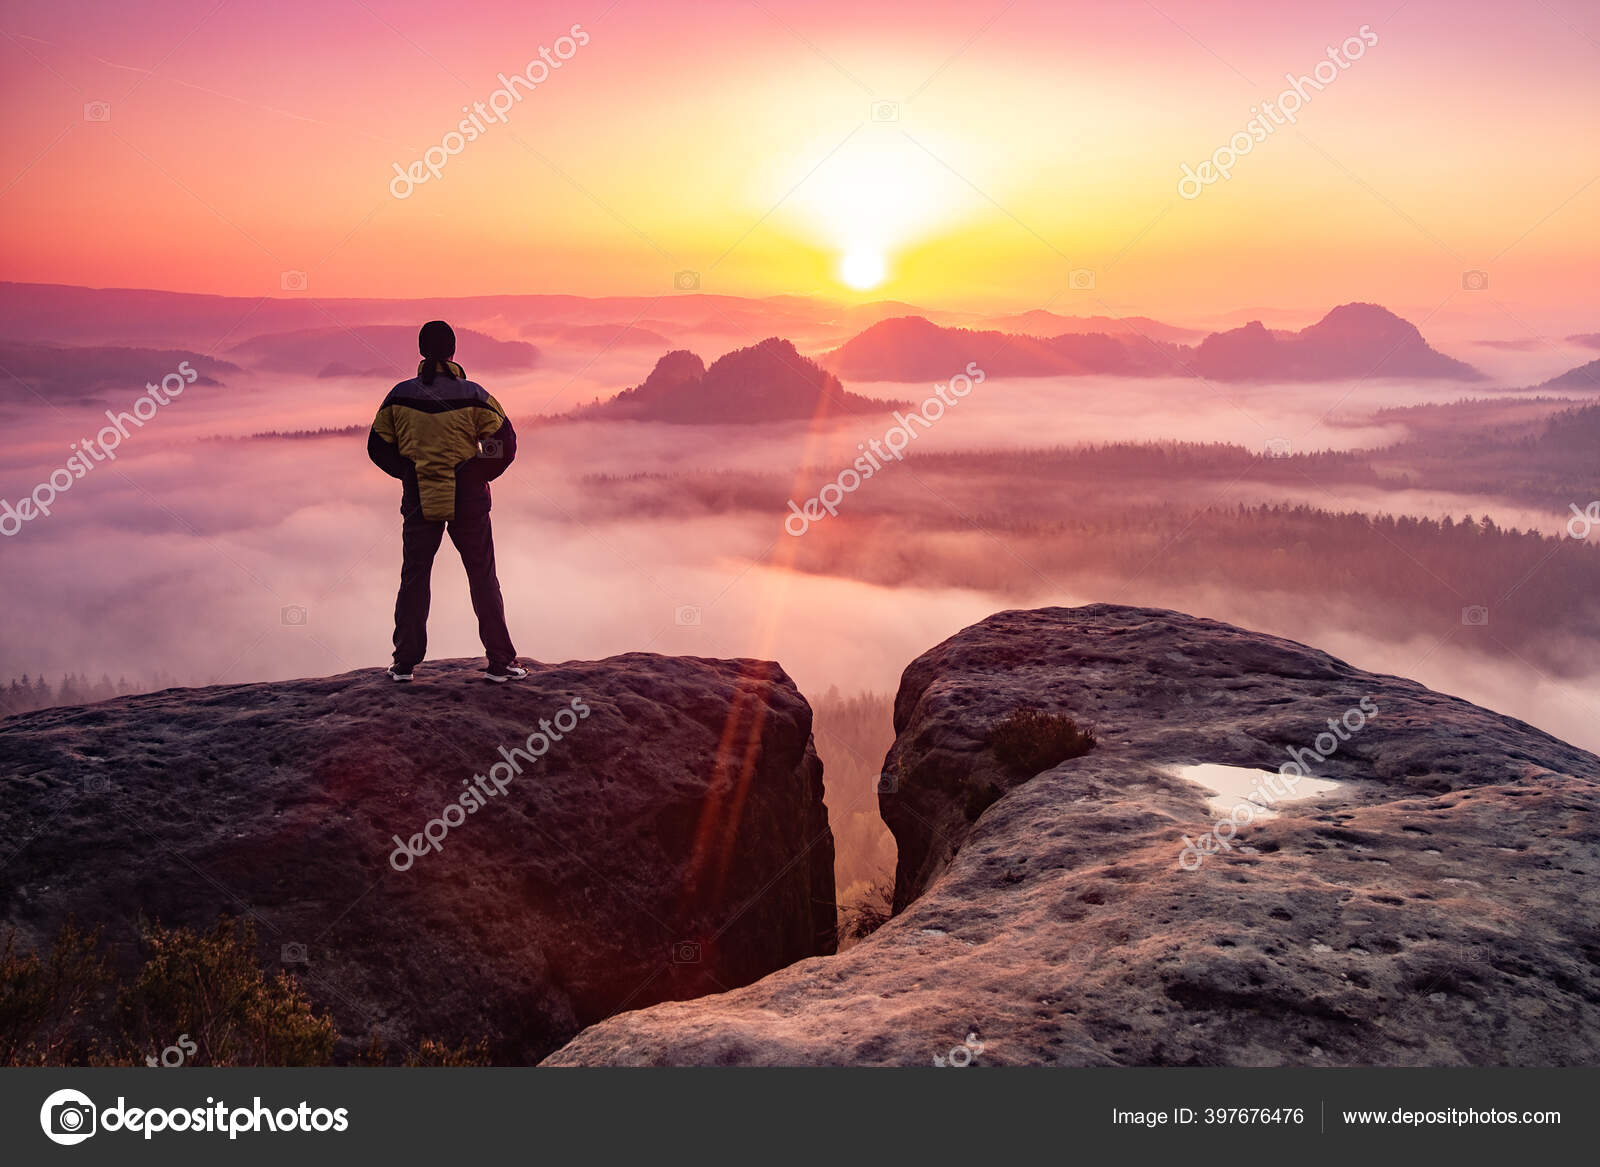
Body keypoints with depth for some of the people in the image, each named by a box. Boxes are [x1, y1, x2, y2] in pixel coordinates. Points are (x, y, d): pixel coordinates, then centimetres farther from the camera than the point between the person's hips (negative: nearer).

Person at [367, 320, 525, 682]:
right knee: (483, 578, 7)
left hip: (419, 499, 2)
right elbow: (504, 442, -9)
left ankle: (404, 664, 16)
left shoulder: (400, 395, -2)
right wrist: (480, 476, 6)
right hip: (468, 499, -2)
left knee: (414, 578, 13)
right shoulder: (472, 395, -9)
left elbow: (378, 447, 4)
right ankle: (500, 663, 6)